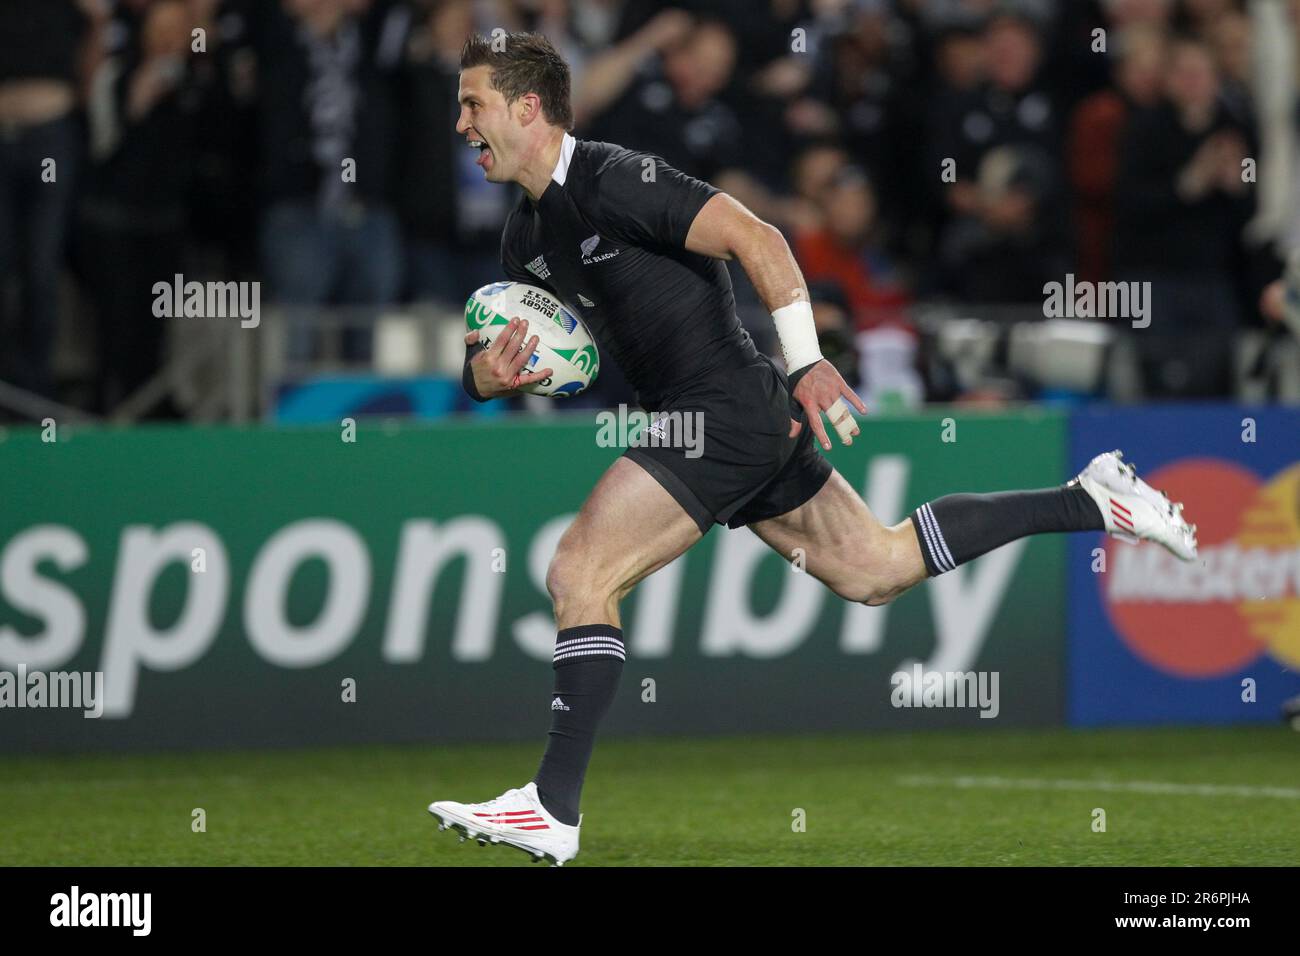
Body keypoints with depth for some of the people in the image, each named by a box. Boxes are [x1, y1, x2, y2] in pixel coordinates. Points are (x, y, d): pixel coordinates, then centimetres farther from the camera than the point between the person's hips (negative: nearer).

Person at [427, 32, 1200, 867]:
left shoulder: (612, 181, -16)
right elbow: (502, 352, 18)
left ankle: (554, 811, -15)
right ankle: (1092, 500, 23)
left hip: (727, 413, -10)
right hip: (744, 423, 10)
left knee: (580, 575, -15)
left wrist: (806, 363, -25)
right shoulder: (528, 234, 13)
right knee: (875, 569, 16)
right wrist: (489, 372, -7)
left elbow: (756, 238, -21)